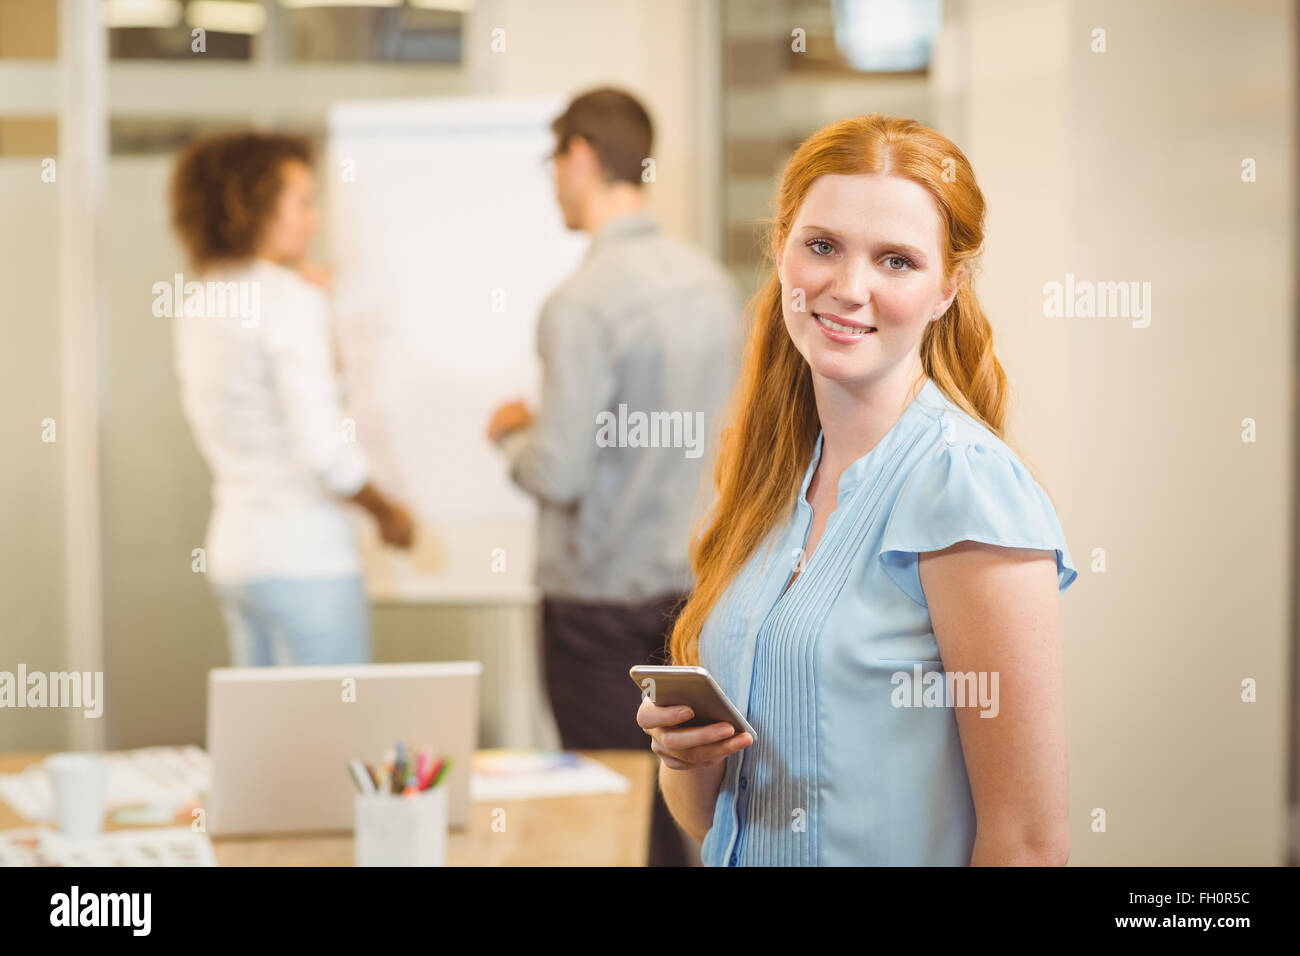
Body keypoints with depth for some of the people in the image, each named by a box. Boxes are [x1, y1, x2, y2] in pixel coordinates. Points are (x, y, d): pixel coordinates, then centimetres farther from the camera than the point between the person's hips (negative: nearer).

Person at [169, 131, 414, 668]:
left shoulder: (197, 306, 10)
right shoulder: (292, 301, -14)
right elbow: (324, 450, -21)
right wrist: (388, 513, -4)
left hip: (231, 547, 8)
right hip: (304, 555, -8)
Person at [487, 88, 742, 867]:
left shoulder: (583, 304, -18)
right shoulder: (713, 281, 5)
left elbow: (558, 475, -20)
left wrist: (513, 432, 3)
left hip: (602, 601, -7)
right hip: (690, 585, 7)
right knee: (675, 801, 15)